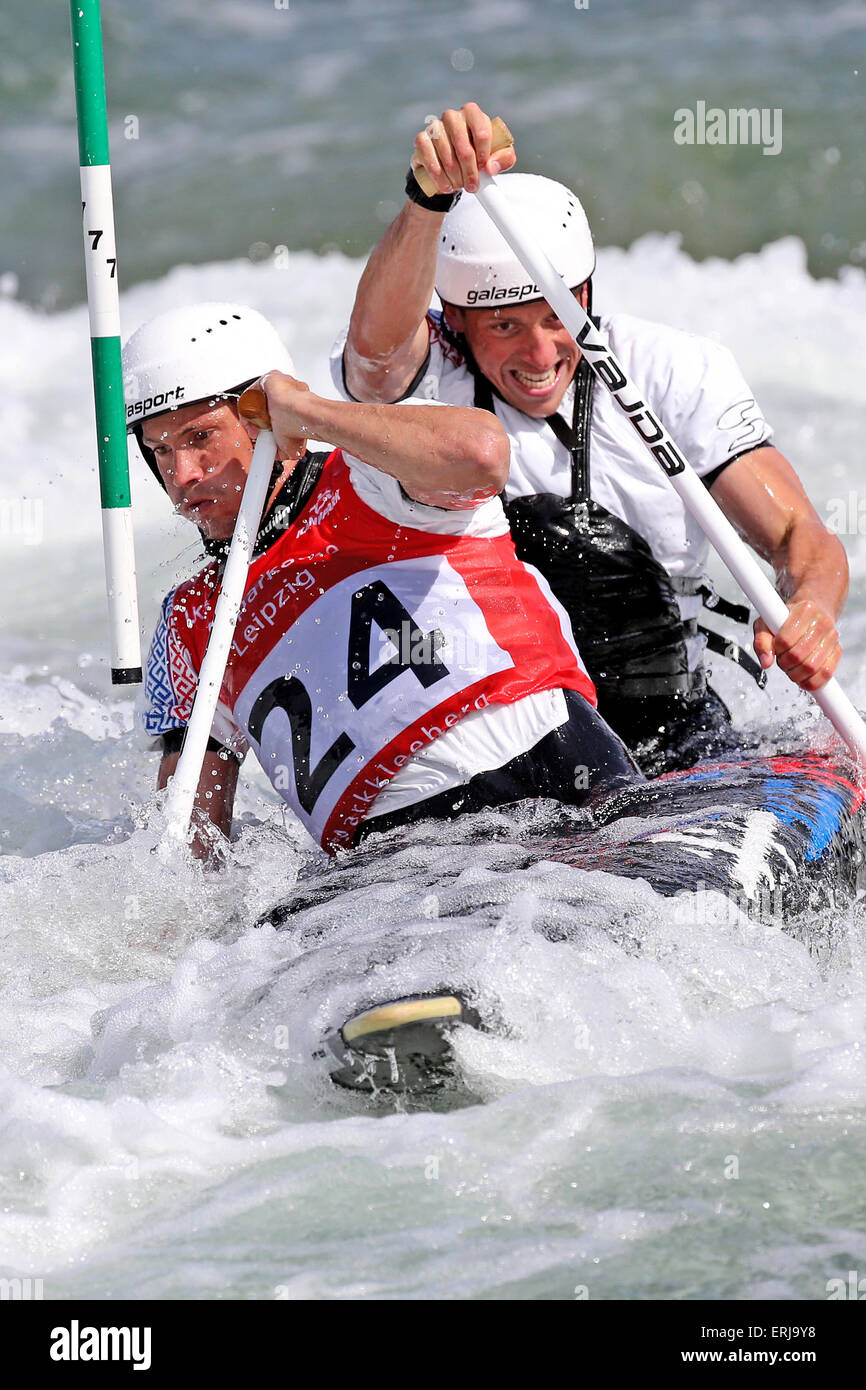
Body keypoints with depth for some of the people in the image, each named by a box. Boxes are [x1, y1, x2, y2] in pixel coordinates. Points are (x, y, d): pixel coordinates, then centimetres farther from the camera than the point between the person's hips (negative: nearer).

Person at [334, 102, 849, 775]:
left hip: (670, 738, 1)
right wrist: (430, 198, -54)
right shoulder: (411, 371, -11)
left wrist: (810, 608, -34)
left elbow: (800, 537, -10)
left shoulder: (676, 373, -6)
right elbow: (380, 341, -36)